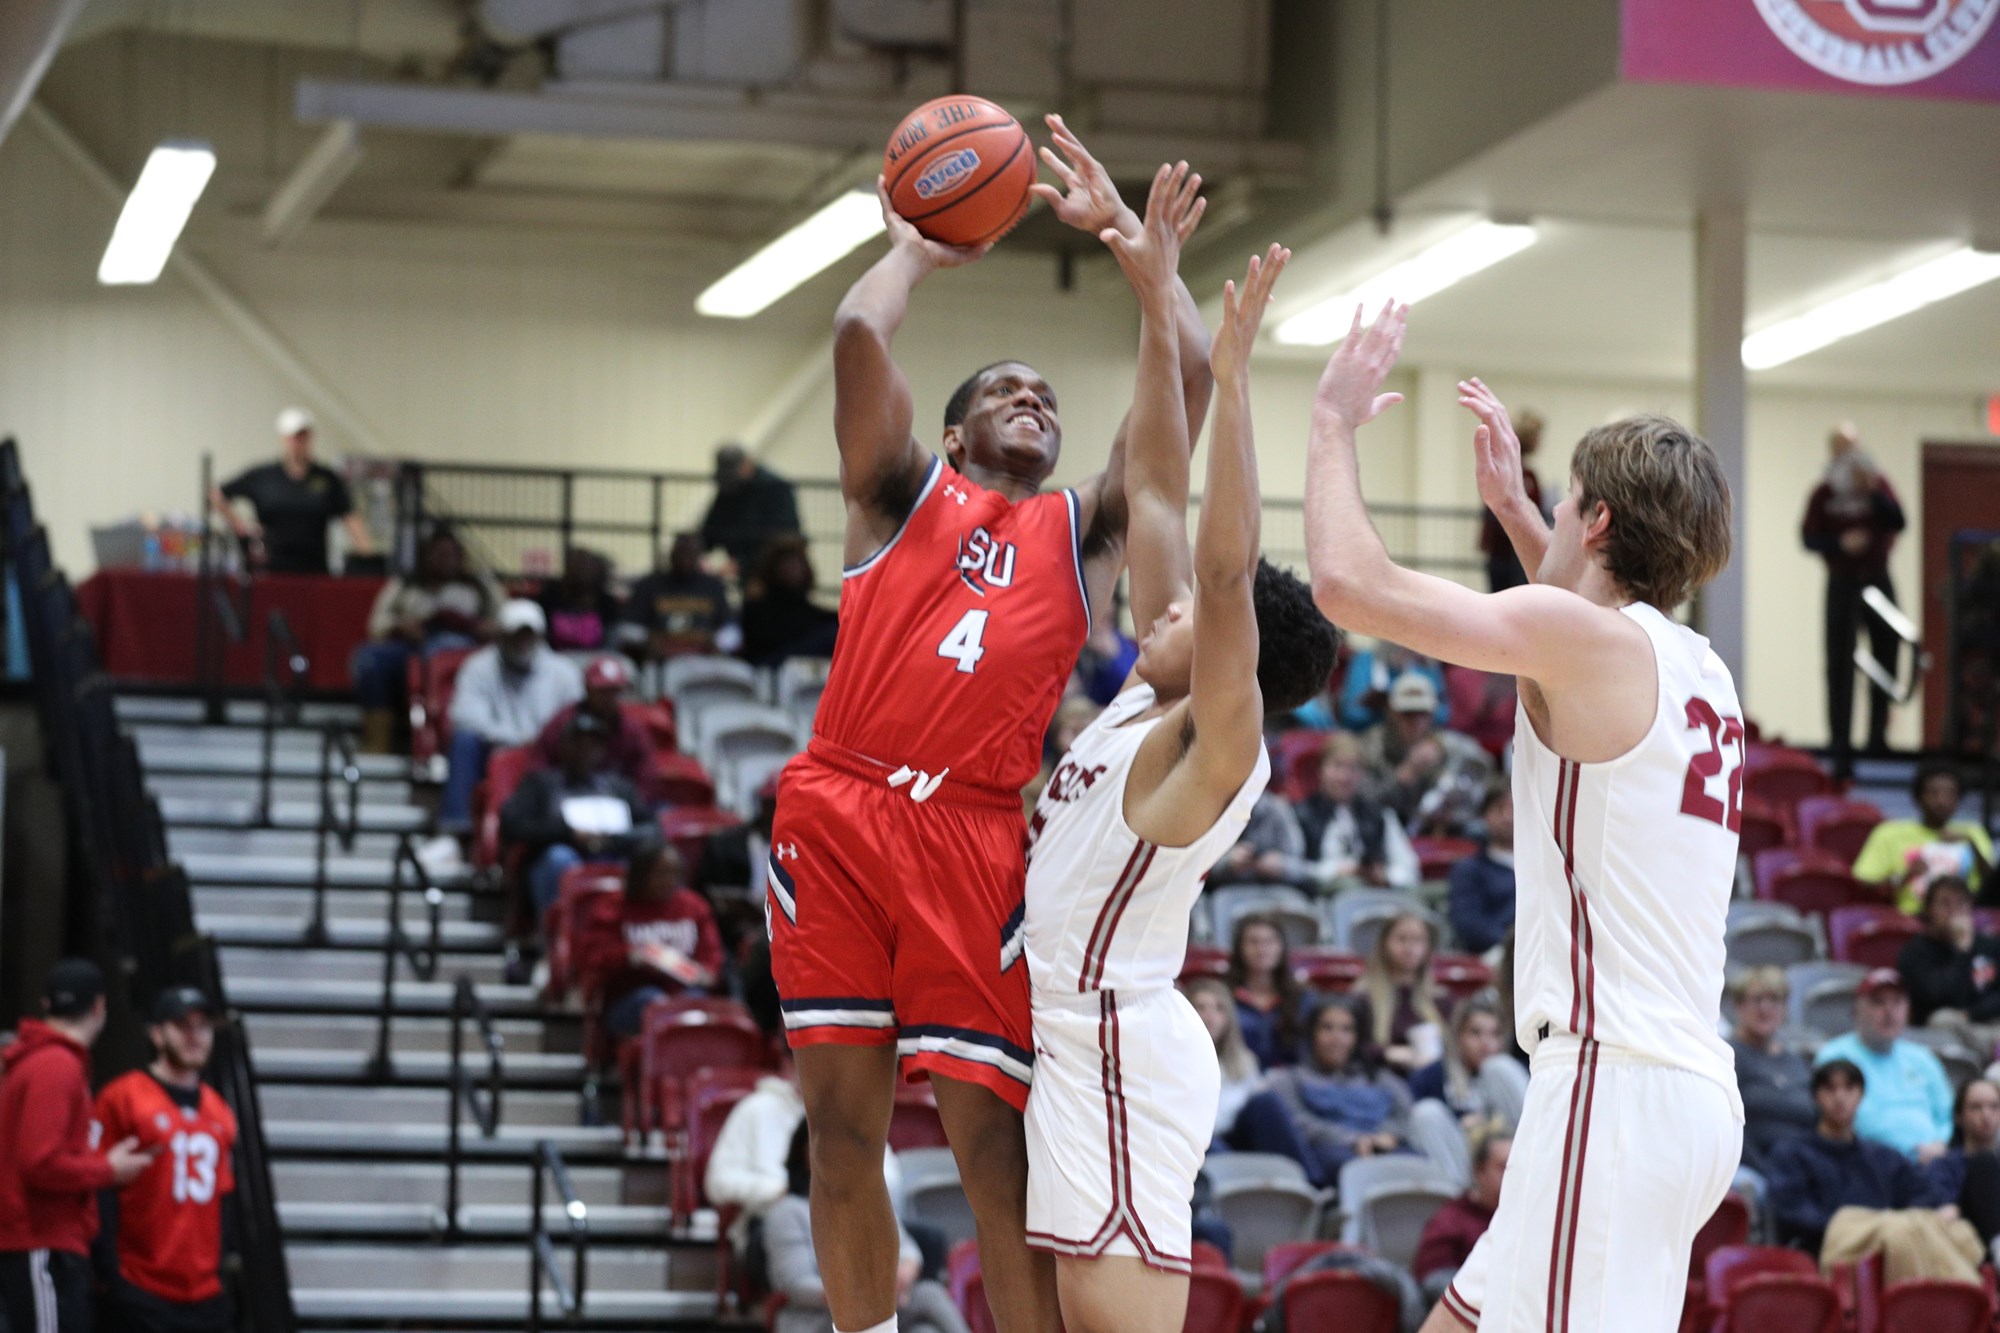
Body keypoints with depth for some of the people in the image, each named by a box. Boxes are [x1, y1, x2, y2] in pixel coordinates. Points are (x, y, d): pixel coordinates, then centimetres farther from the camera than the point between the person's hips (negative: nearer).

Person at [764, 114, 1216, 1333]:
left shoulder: (1083, 531, 19)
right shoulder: (907, 491, 16)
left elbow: (1196, 373, 13)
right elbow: (860, 334, 0)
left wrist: (1126, 230, 18)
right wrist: (919, 250, 18)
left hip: (974, 836, 0)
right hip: (837, 817, 0)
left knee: (994, 1142, -5)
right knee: (844, 1126, 4)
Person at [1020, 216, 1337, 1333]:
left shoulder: (1217, 741, -13)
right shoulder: (1152, 694, 9)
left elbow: (1226, 566, -29)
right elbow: (1157, 486, 10)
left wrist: (1233, 372, -31)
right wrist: (1157, 302, 7)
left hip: (1122, 1046, -10)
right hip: (1081, 1034, 10)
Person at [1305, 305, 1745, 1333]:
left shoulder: (1580, 633, -8)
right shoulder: (1699, 671, 17)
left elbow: (1350, 581, -14)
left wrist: (1336, 422, 2)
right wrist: (1509, 505, 43)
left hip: (1617, 1083, -10)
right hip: (1685, 1085, 10)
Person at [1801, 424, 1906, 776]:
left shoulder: (1878, 485, 5)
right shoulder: (1823, 493, 3)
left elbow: (1898, 522, -8)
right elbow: (1809, 536, -5)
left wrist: (1872, 492, -18)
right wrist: (1840, 543, -21)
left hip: (1878, 579, 2)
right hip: (1842, 582, -2)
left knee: (1886, 653, 3)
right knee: (1840, 664, -6)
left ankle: (1878, 731, 15)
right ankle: (1840, 744, -7)